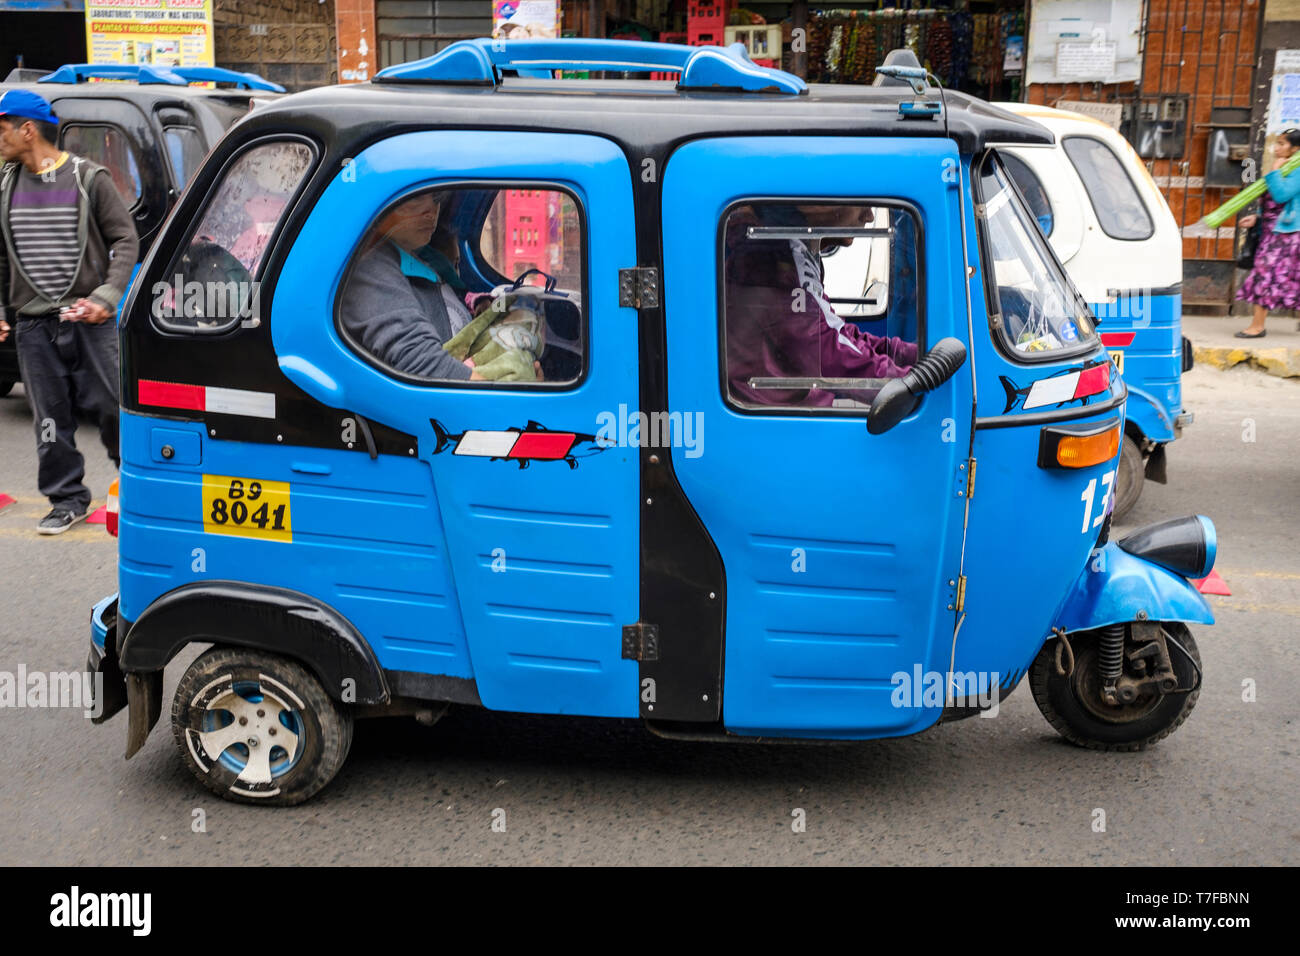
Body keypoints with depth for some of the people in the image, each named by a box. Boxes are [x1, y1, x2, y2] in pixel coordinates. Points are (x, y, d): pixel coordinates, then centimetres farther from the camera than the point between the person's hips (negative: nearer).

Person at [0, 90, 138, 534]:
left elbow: (125, 240, -2)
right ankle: (67, 498, 16)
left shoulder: (88, 178, -2)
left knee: (111, 404, 0)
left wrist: (107, 297, -12)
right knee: (50, 416, 5)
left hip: (90, 319, -3)